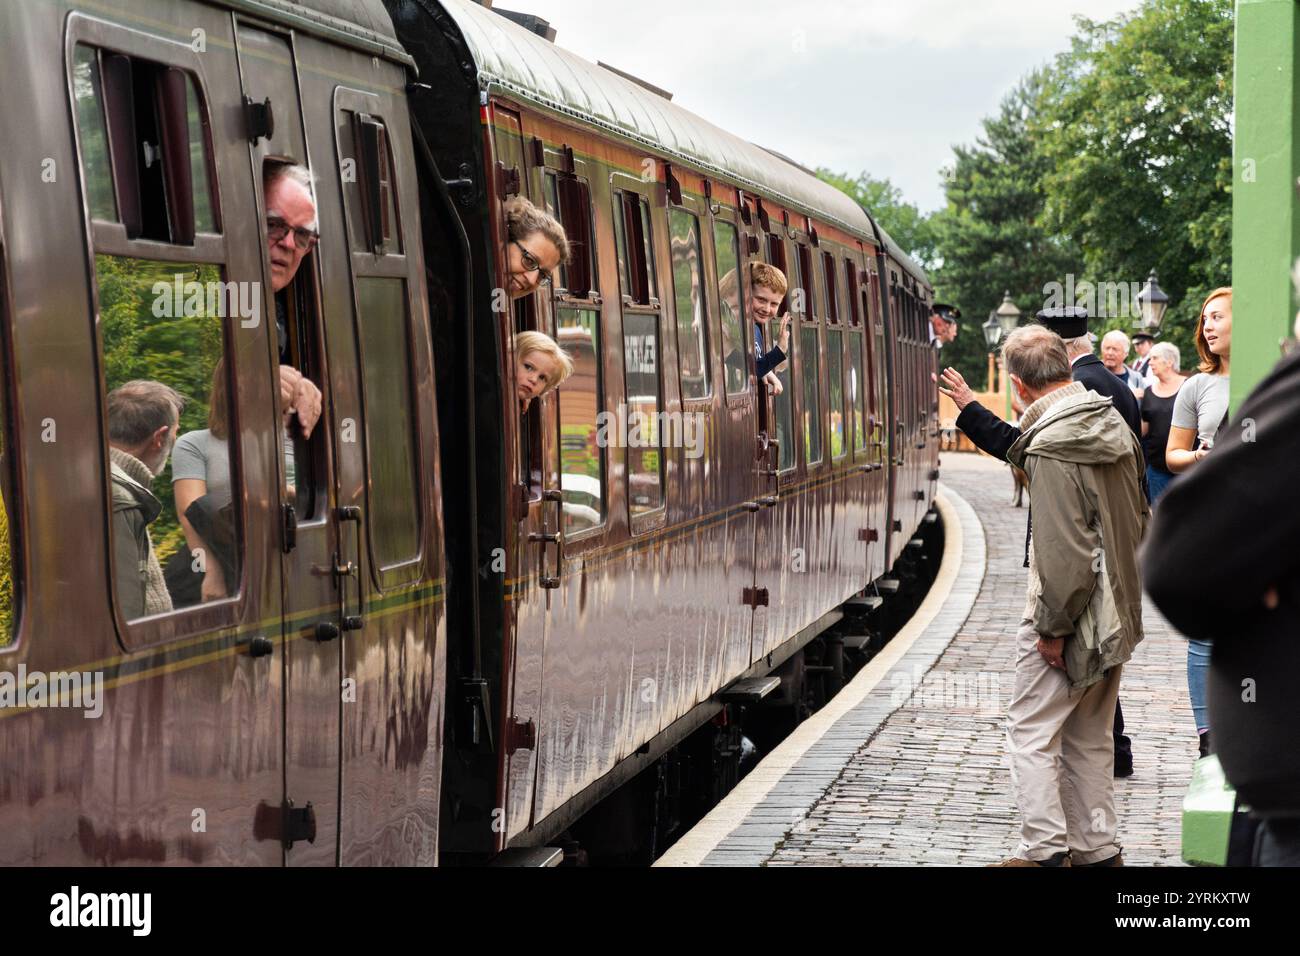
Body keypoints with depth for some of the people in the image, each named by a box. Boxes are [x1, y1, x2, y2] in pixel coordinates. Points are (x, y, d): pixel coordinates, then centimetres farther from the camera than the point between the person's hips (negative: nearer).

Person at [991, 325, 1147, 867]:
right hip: (1116, 612, 8)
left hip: (1071, 617, -8)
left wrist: (1052, 626, -15)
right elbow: (1138, 518, 16)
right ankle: (1096, 850, 21)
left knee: (1030, 732, 2)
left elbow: (1063, 552, -23)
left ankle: (1045, 851, 1)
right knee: (1091, 738, 16)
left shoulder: (1052, 447, -20)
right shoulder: (1114, 426, 7)